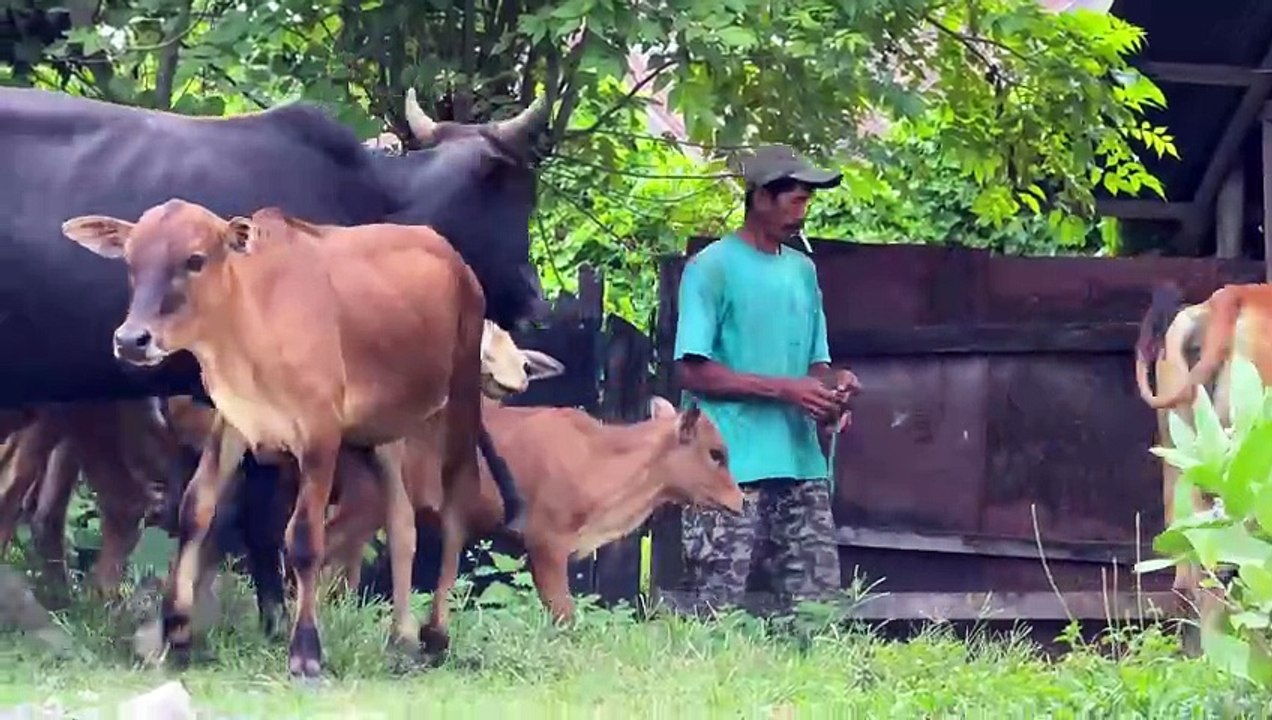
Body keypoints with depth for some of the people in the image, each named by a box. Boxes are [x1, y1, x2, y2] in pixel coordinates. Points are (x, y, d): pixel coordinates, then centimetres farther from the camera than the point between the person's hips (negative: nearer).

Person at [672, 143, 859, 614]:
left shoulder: (802, 271, 17)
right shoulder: (712, 267, -3)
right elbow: (692, 372, -9)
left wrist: (831, 384, -3)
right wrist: (784, 390, -14)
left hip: (800, 465, 6)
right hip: (729, 469, -6)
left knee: (818, 604, 1)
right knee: (718, 611, -8)